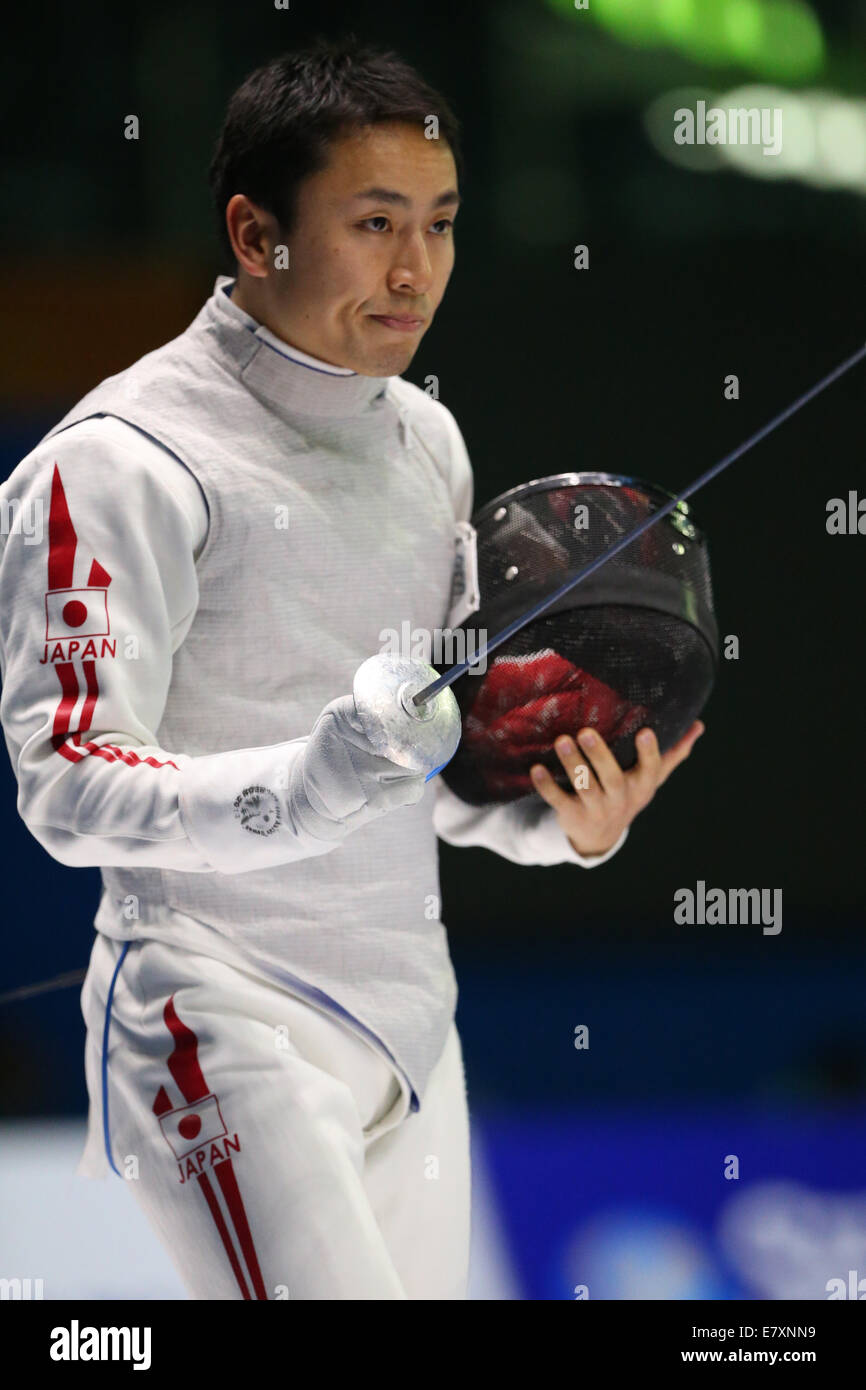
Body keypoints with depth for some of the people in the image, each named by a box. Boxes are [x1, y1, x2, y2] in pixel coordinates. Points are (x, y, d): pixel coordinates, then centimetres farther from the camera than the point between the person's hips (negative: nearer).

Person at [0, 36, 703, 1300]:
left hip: (406, 1010, 8)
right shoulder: (123, 461, -12)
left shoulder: (425, 439, 12)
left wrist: (569, 819, -3)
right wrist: (312, 784, -33)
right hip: (227, 1020, -8)